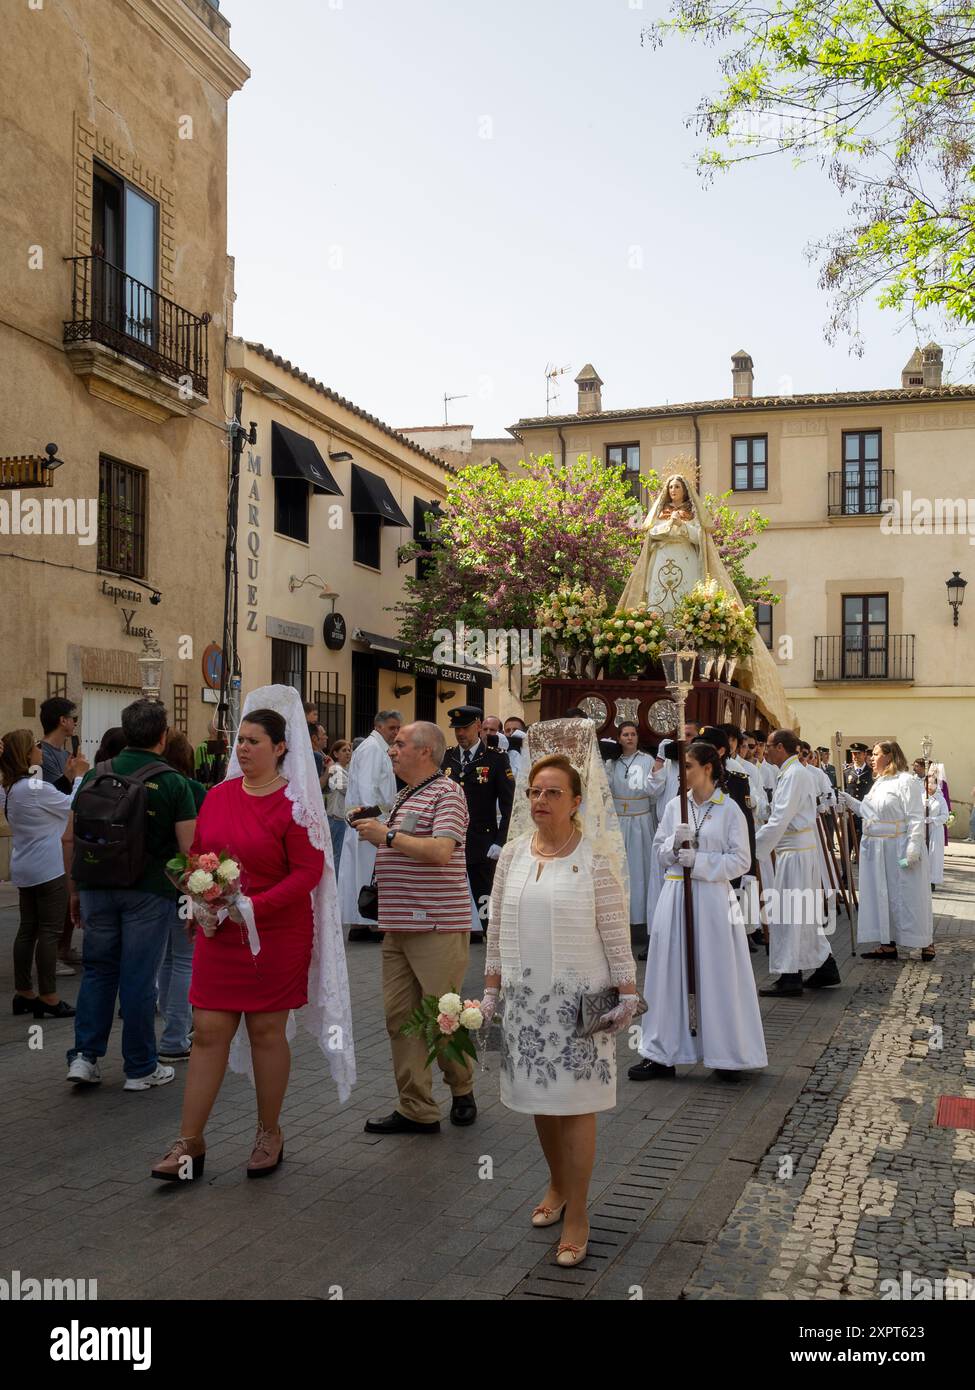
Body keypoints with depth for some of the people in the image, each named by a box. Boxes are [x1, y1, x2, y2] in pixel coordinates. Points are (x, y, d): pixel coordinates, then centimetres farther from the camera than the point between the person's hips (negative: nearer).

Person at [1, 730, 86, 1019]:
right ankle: (48, 998, 1)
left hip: (24, 869, 9)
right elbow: (74, 808, -13)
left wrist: (65, 776, 11)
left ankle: (23, 993, 19)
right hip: (47, 868, -9)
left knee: (27, 929, 13)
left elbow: (49, 801, 11)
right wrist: (79, 777, -1)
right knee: (49, 932, -3)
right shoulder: (34, 787, -21)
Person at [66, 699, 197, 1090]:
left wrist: (75, 890, 15)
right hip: (150, 892, -3)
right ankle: (140, 1068, 15)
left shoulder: (95, 776, 4)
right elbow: (188, 849, -11)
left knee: (97, 969, 17)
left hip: (97, 887, 3)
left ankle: (84, 1056, 12)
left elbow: (71, 839, 7)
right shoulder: (172, 782, -7)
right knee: (138, 977, 4)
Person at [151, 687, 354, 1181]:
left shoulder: (294, 804, -10)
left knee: (266, 1032, 7)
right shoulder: (218, 795, 5)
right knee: (208, 1033, 4)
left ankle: (269, 1134, 25)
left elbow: (307, 873, -13)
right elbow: (197, 857, 13)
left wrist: (251, 907, -20)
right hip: (218, 935, 4)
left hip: (276, 935, -4)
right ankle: (189, 1142, 13)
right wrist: (201, 903, -5)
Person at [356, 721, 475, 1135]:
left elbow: (441, 851, -24)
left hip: (437, 927, -9)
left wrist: (387, 836, -17)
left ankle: (462, 1089, 26)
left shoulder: (446, 792, -10)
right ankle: (416, 1110, 12)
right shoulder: (405, 796, 19)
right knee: (399, 1017, 5)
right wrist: (373, 832, 13)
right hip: (398, 926, 9)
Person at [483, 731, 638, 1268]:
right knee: (540, 1097, 14)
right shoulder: (513, 854, 4)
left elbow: (615, 932, -5)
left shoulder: (595, 857, -8)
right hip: (526, 997, 4)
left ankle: (577, 1215, 12)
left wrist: (628, 993, -6)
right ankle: (557, 1184, 36)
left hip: (578, 998, -4)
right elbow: (497, 929, 10)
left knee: (576, 1104, 0)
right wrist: (491, 990, 10)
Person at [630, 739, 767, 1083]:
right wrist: (675, 844, -10)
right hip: (675, 895, 4)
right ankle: (663, 1054, 15)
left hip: (712, 897, -4)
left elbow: (741, 861, -6)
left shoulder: (729, 810, -4)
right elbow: (659, 850, 11)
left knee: (717, 975, 2)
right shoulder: (674, 806, 8)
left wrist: (699, 860, -15)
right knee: (670, 972, 6)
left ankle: (728, 1056, 16)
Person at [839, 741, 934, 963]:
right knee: (883, 897, 10)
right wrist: (849, 801, 5)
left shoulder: (906, 781, -12)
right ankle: (888, 945, 17)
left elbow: (916, 818, -16)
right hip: (877, 851, 8)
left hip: (898, 850, -8)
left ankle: (925, 944, 13)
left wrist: (913, 849, -22)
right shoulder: (879, 783, 15)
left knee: (906, 896, 0)